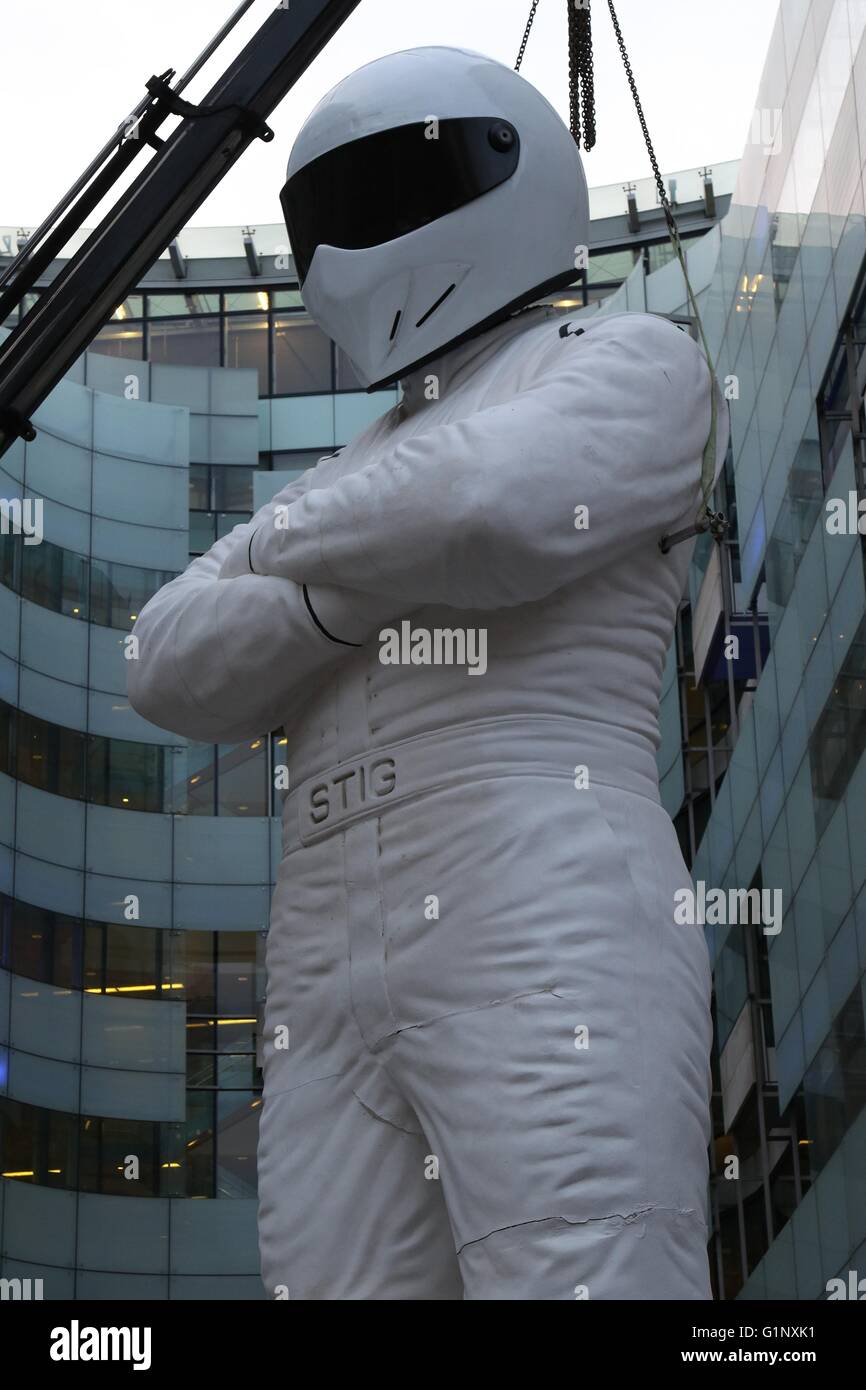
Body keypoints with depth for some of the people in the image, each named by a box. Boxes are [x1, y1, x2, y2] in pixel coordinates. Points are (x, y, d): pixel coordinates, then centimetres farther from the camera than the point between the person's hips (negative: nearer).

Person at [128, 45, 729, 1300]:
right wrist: (367, 574, -3)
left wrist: (291, 541, 6)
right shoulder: (363, 487, 29)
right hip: (345, 1000, 8)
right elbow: (177, 672, 15)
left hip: (548, 962, -7)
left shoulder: (638, 370, 8)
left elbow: (495, 504, -14)